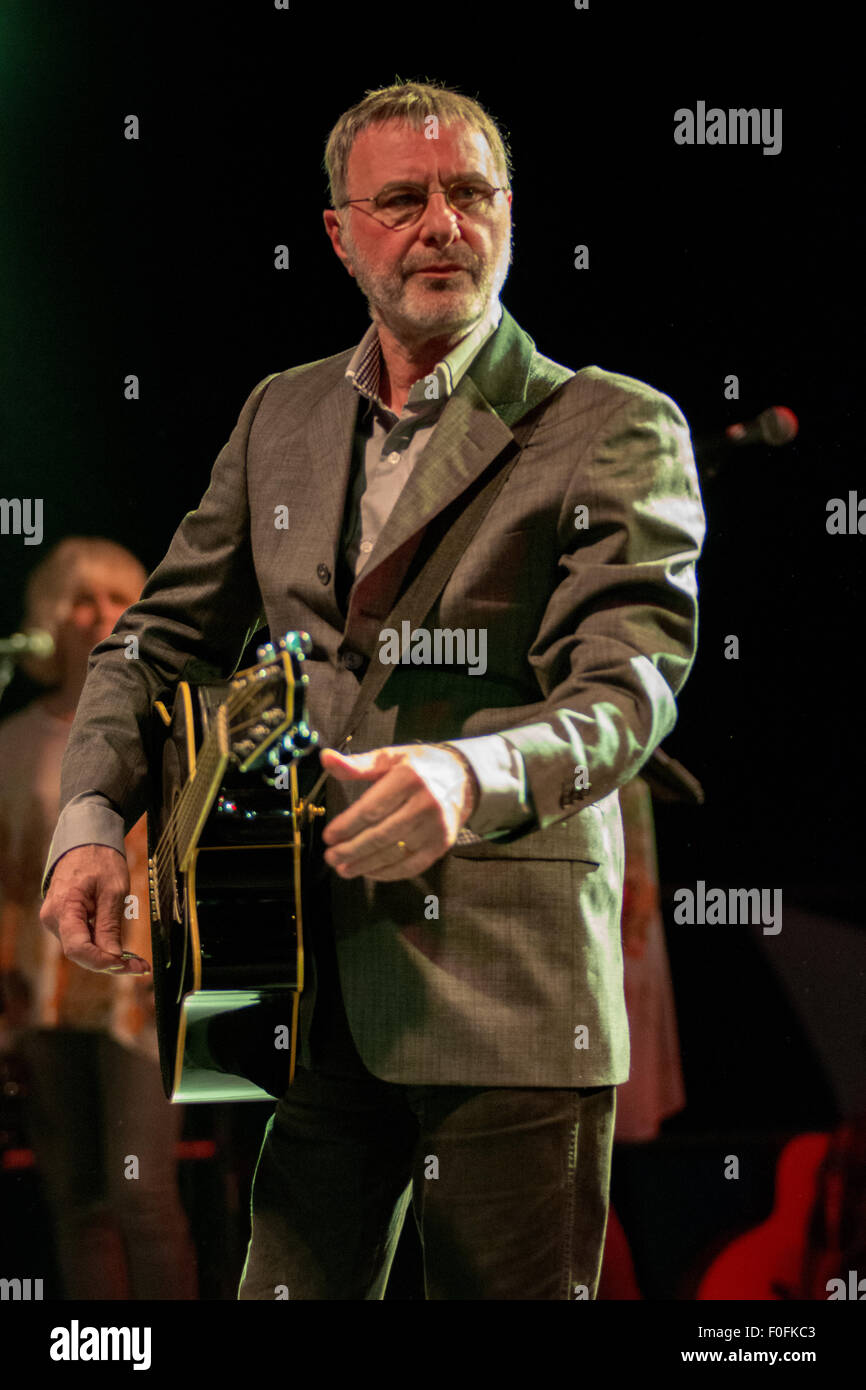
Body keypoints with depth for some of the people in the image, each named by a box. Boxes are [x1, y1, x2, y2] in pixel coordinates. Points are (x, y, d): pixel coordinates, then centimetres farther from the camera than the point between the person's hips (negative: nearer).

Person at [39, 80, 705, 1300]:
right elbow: (163, 640, 21)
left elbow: (631, 687, -14)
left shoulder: (617, 430, -2)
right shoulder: (281, 418, 16)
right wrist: (91, 817, 2)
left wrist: (469, 776, -35)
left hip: (503, 992, -4)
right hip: (303, 982, 5)